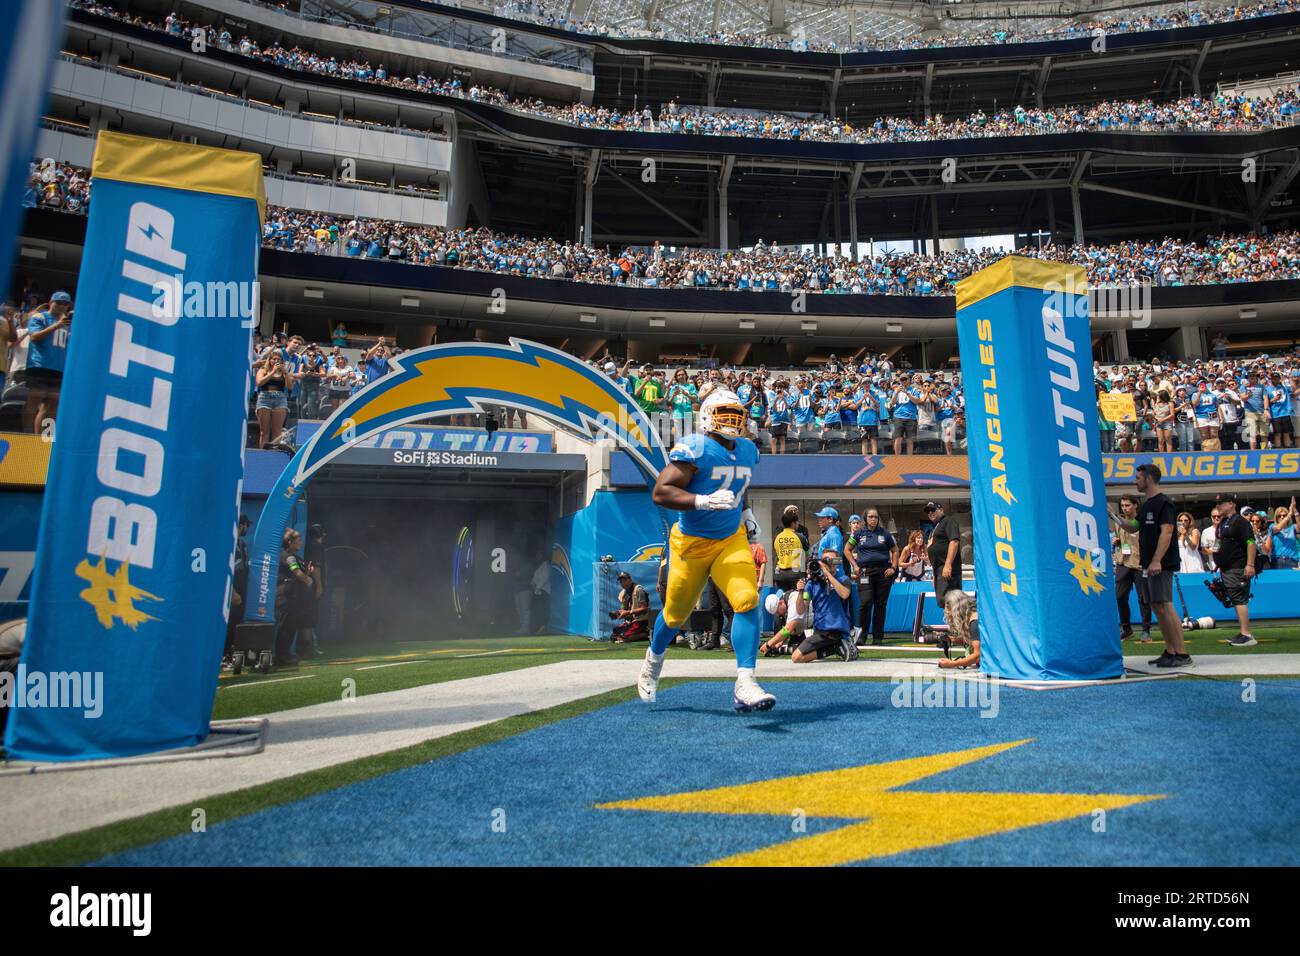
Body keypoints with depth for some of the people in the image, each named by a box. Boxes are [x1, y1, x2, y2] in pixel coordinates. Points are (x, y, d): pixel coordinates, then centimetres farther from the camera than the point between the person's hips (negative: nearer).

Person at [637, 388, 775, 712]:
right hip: (691, 543, -4)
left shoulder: (747, 451, 5)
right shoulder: (694, 448, -18)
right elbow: (660, 492, -26)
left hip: (732, 541, 5)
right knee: (676, 614, 12)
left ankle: (745, 683, -14)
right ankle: (654, 658, 44)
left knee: (747, 601, -18)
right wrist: (704, 501, -35)